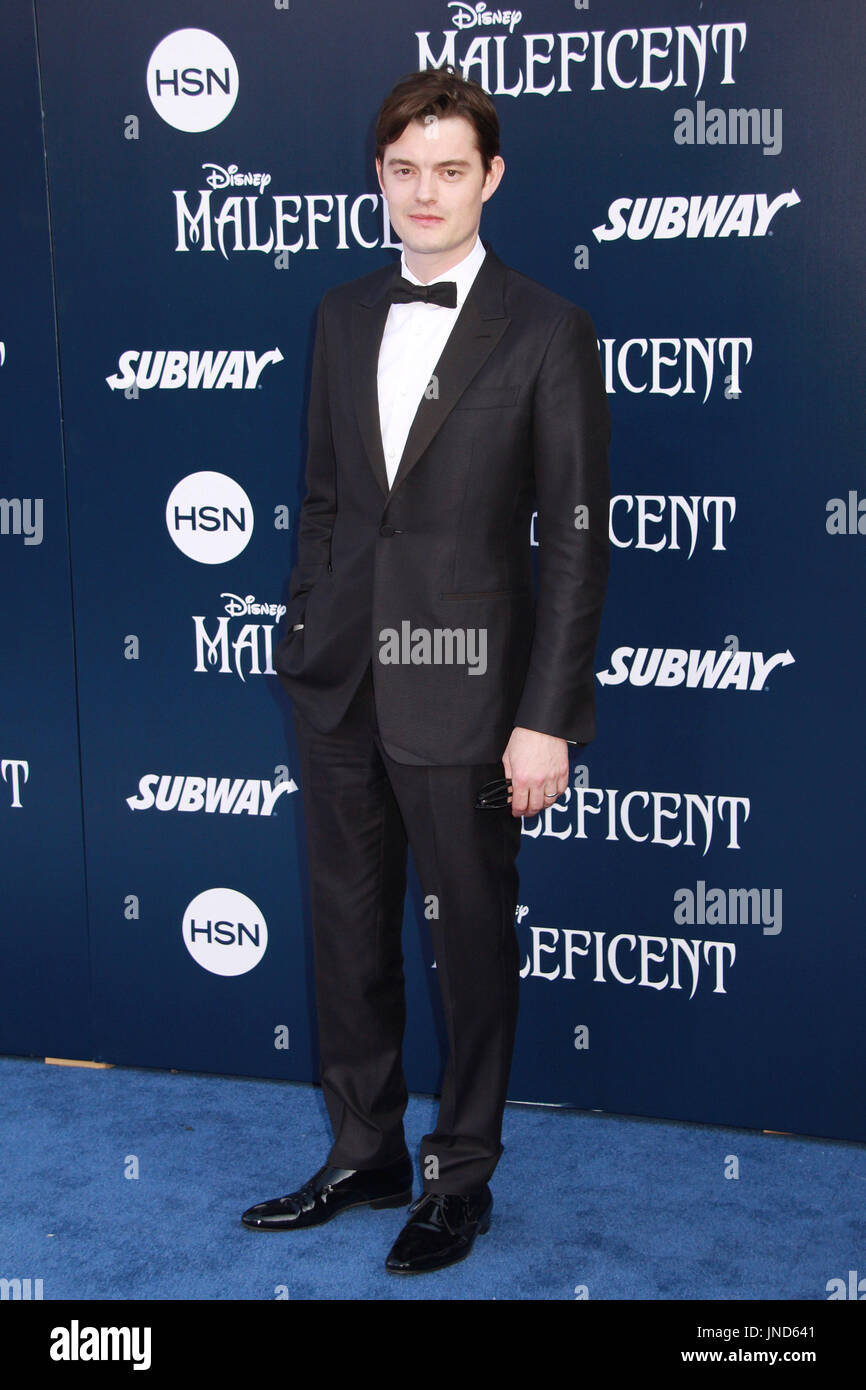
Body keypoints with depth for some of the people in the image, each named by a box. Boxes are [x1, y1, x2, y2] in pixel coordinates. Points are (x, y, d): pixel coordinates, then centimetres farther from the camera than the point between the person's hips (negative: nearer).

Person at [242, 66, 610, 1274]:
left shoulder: (546, 333, -6)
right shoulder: (344, 316, 10)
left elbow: (575, 538, -8)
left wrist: (546, 718, -12)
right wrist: (303, 640, 10)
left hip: (462, 688, -5)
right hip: (338, 682, 5)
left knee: (473, 940, 8)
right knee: (347, 928, 15)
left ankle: (463, 1176, 26)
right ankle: (364, 1153, 32)